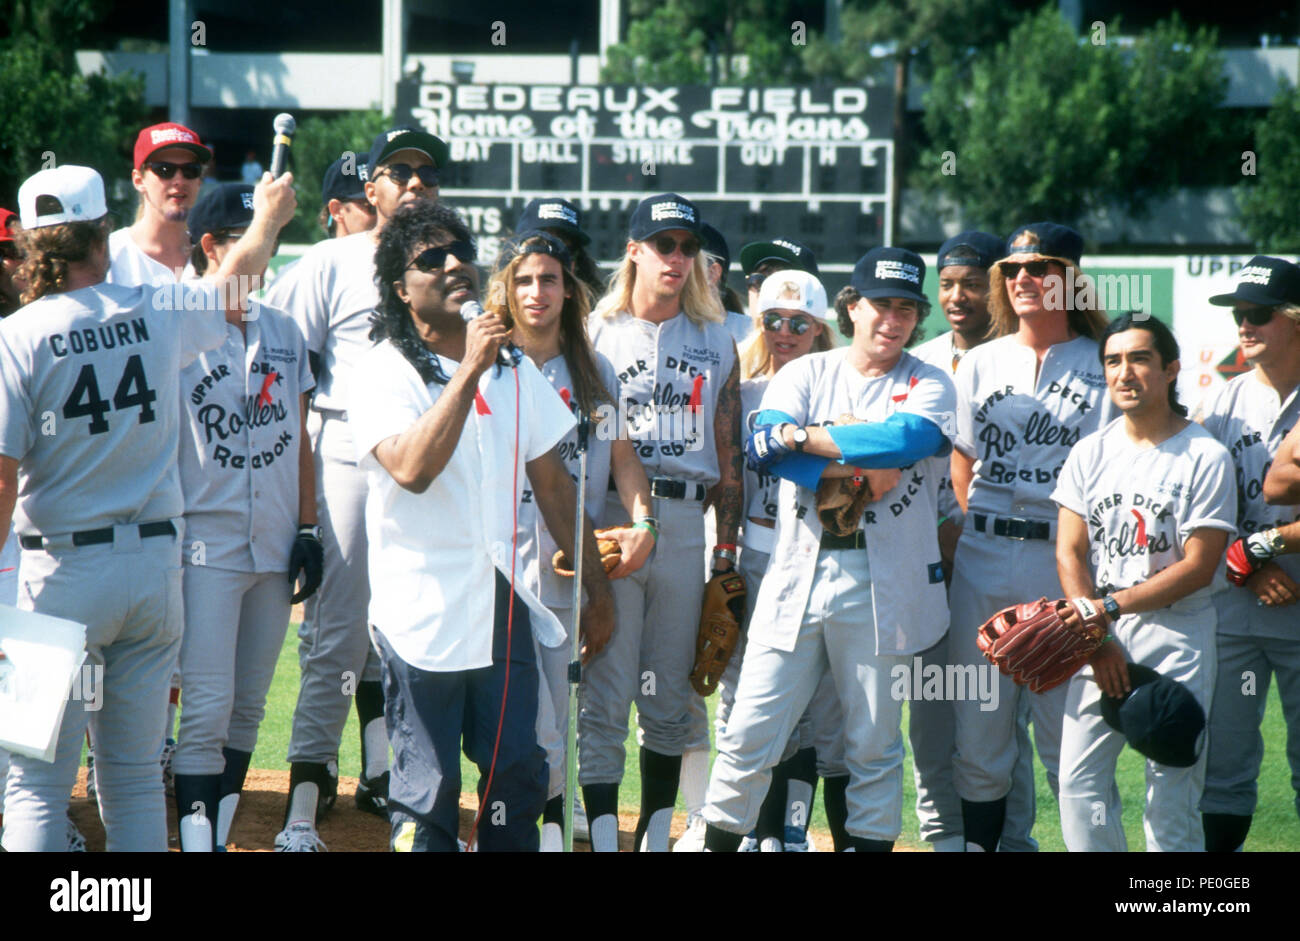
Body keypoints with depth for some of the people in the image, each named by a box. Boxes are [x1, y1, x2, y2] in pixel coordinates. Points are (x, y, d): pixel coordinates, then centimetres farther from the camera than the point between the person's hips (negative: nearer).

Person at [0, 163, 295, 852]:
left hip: (64, 569, -4)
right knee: (136, 777, 11)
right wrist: (268, 218, 44)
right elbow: (232, 284, 24)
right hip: (156, 560, 4)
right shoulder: (157, 315, 2)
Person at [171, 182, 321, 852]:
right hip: (205, 545, -6)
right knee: (208, 710, -12)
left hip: (275, 546, 6)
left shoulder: (284, 331, 13)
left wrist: (307, 528, 10)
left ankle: (220, 832, 18)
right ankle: (197, 836, -11)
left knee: (248, 709, 10)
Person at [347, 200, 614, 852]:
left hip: (505, 610, 5)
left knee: (519, 775, 4)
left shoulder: (514, 370, 13)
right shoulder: (382, 374, -7)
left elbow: (553, 485, 17)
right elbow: (412, 468, -24)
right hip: (423, 618, -5)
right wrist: (470, 371, -24)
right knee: (428, 787, -2)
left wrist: (597, 589, 16)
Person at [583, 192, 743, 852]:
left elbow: (728, 454, 13)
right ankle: (603, 837, -5)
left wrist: (727, 549, 7)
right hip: (609, 518, -3)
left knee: (672, 696, 6)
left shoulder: (716, 343, 14)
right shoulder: (594, 333, 6)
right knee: (604, 693, -6)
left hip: (686, 522, 3)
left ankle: (656, 837, 15)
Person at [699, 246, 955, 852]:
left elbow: (905, 440, -16)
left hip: (881, 582, -1)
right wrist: (858, 471, -14)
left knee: (874, 743, 5)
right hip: (798, 570, 1)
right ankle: (718, 842, 7)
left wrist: (807, 436, -10)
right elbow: (764, 448, -8)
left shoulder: (928, 384, 7)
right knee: (750, 732, -1)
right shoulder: (805, 374, 10)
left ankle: (871, 842, 12)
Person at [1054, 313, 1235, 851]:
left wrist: (1110, 607, -15)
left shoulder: (1206, 458, -5)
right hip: (1098, 632, 4)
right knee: (1079, 779, 0)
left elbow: (1198, 567, -10)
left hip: (1177, 631, -4)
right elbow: (1069, 554, 4)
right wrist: (1097, 641, -9)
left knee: (1171, 793, -6)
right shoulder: (1090, 453, 9)